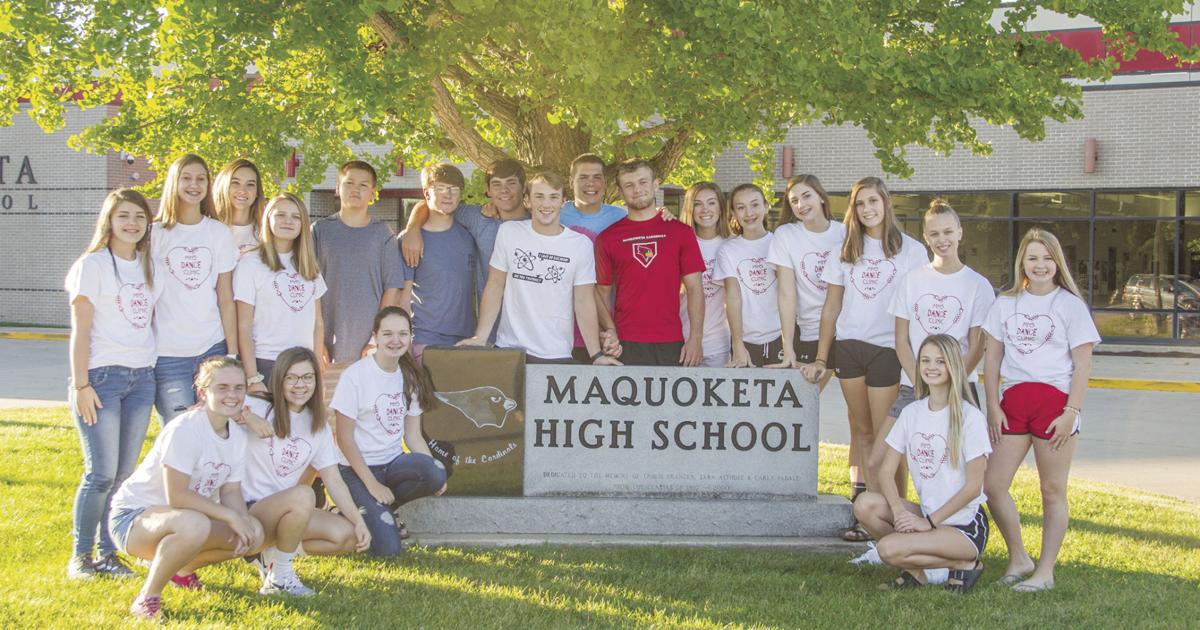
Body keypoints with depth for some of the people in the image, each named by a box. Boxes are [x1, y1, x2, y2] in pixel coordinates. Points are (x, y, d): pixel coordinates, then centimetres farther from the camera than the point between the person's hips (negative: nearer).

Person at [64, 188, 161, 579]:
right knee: (101, 474, -8)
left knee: (125, 473, 5)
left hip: (142, 378, 6)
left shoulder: (148, 266, 15)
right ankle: (81, 556, 3)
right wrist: (81, 385, -13)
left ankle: (109, 554, 12)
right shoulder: (93, 264, -2)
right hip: (102, 376, -5)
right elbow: (81, 330, -7)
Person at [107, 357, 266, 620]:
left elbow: (231, 492, 1)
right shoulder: (185, 430, -23)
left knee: (254, 535, -7)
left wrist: (243, 520, -20)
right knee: (194, 525, -39)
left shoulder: (238, 436, 1)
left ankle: (183, 569, 17)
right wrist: (229, 515, -25)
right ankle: (147, 597, -17)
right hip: (132, 517, -8)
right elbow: (177, 496, -27)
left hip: (180, 516, 8)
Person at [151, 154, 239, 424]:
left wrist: (233, 353, 2)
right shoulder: (156, 234, 3)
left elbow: (226, 299, 7)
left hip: (213, 349, 2)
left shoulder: (219, 233, 9)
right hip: (168, 354, -2)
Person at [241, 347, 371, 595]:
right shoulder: (259, 410, -7)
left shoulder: (318, 426, 10)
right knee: (303, 494, -35)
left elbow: (333, 480, 6)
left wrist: (359, 521, -6)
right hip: (247, 508, -6)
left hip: (282, 509, 6)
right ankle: (279, 576, -18)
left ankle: (271, 553, 4)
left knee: (348, 536, -12)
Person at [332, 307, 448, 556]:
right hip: (358, 469, -5)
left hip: (394, 464, 5)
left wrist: (434, 471, -10)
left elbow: (413, 434, 8)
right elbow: (344, 437, -10)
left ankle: (380, 509, -3)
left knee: (435, 475, -29)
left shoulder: (410, 377, 7)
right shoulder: (356, 375, -9)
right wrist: (372, 484, -15)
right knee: (388, 548, -21)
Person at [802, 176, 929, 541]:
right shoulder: (846, 251, 13)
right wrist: (821, 358, 7)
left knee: (884, 435, -6)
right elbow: (831, 308, 13)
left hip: (888, 348, -4)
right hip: (849, 345, 4)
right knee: (860, 430, 6)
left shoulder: (911, 251, 3)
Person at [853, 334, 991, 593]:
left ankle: (964, 563, -4)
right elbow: (886, 472, 2)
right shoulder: (911, 413, 7)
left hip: (966, 526, -6)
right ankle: (914, 568, -1)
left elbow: (973, 486, -12)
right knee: (865, 504, -19)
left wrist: (930, 522, -16)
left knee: (889, 549, -27)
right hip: (927, 515, 6)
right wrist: (898, 509, -17)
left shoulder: (970, 417, -9)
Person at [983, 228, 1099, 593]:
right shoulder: (1006, 304, 10)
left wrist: (1071, 412, -11)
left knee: (1053, 491, 2)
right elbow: (992, 358, 10)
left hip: (1055, 399, -4)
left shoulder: (1070, 305, 0)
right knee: (993, 485, 0)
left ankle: (1045, 571, 10)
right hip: (1013, 401, 4)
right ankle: (1018, 559, 17)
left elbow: (1082, 365, -3)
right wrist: (993, 406, 1)